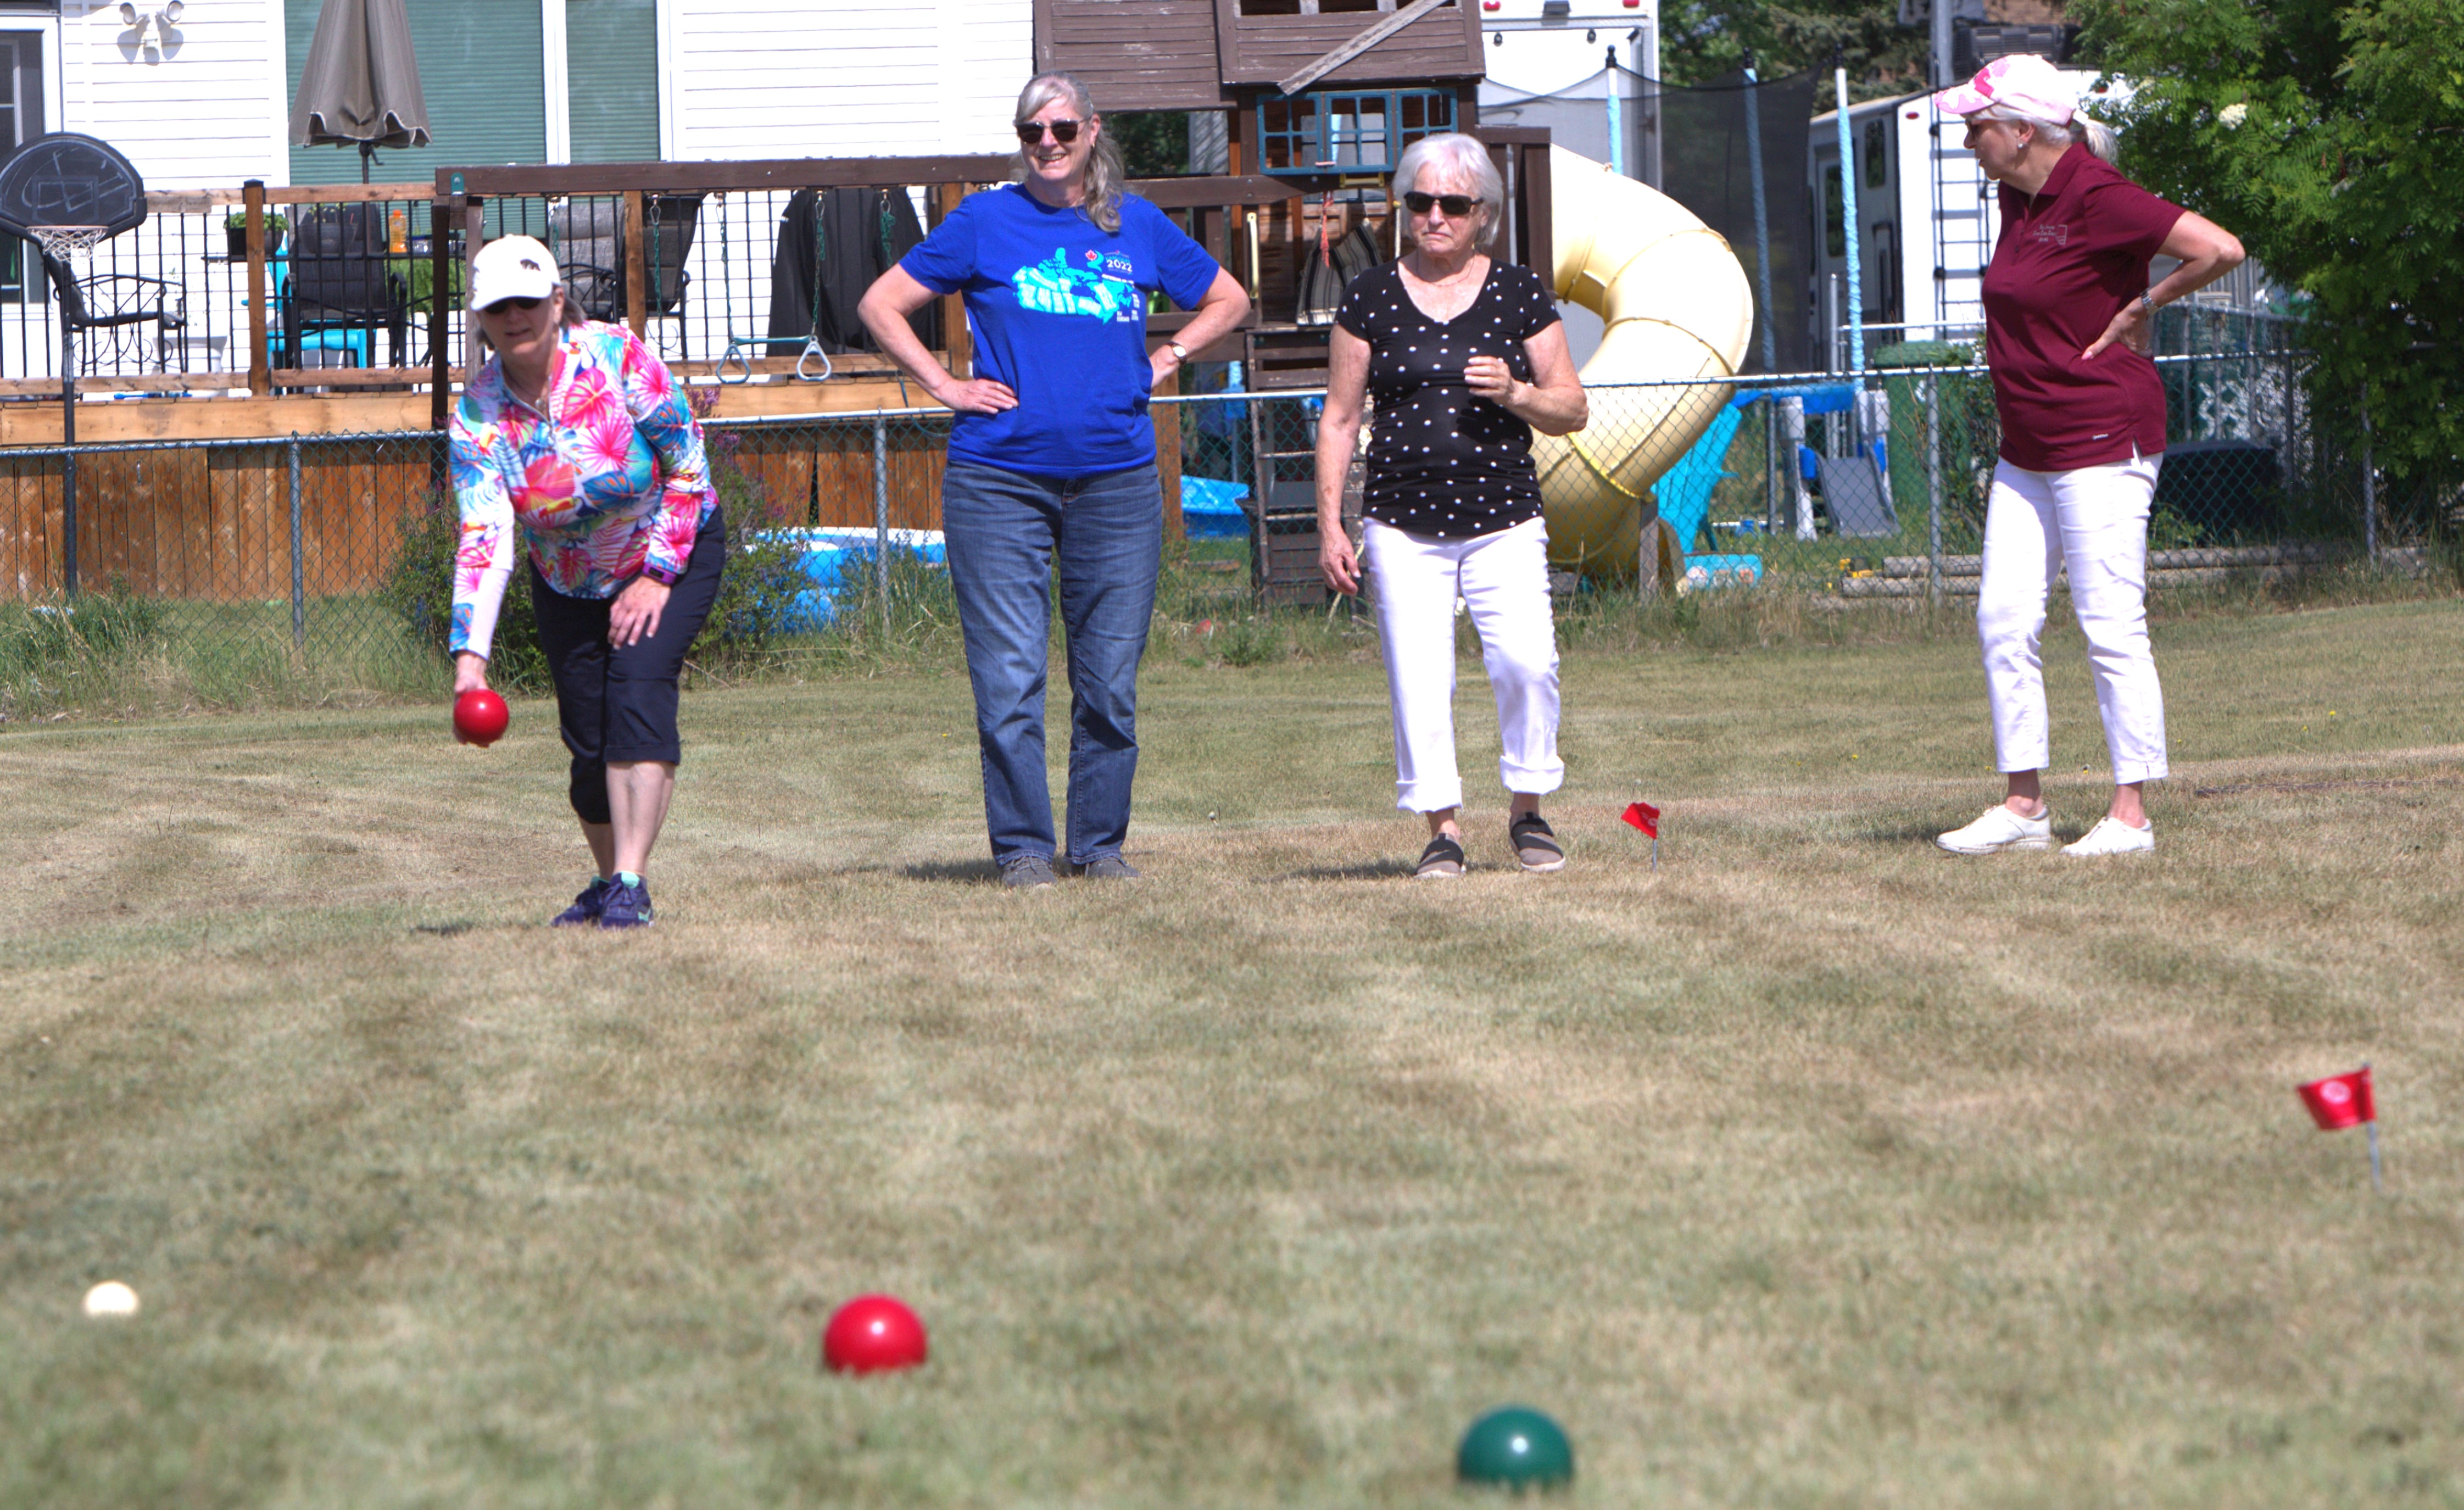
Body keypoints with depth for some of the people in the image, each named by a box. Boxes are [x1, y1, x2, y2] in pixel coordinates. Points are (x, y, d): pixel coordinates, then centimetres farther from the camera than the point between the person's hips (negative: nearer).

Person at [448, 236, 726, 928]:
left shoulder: (617, 357, -22)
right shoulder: (477, 414, -17)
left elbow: (688, 468, -15)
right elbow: (483, 540, -25)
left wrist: (656, 576, -17)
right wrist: (470, 655, -37)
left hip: (674, 553, -3)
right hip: (567, 583, 3)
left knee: (638, 692, -23)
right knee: (588, 738, -1)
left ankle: (631, 886, -25)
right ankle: (606, 883, 23)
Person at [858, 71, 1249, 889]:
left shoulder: (1138, 226, 10)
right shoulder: (985, 222, 3)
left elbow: (1228, 300, 24)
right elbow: (880, 305, 8)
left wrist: (1162, 361, 11)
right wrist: (944, 385, 0)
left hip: (1117, 480, 2)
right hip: (999, 478, -2)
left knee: (1110, 678, 4)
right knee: (1009, 677, -5)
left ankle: (1101, 843, 15)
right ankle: (1022, 846, 3)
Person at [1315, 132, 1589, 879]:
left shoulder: (1520, 293, 7)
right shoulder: (1371, 298, 6)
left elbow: (1573, 410, 10)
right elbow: (1339, 419, 9)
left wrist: (1515, 394, -10)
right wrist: (1330, 524, 3)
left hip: (1505, 521, 0)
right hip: (1403, 527, 0)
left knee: (1526, 660, -16)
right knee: (1417, 676, -8)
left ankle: (1527, 811, 2)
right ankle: (1442, 826, 4)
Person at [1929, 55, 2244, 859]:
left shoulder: (2096, 197, -17)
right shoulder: (2017, 197, 10)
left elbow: (2221, 249, -24)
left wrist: (2142, 308, -12)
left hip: (2102, 444, -9)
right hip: (2025, 450, 9)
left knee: (2111, 627, -6)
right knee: (2004, 618, 7)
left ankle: (2131, 814, -1)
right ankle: (2023, 804, 14)